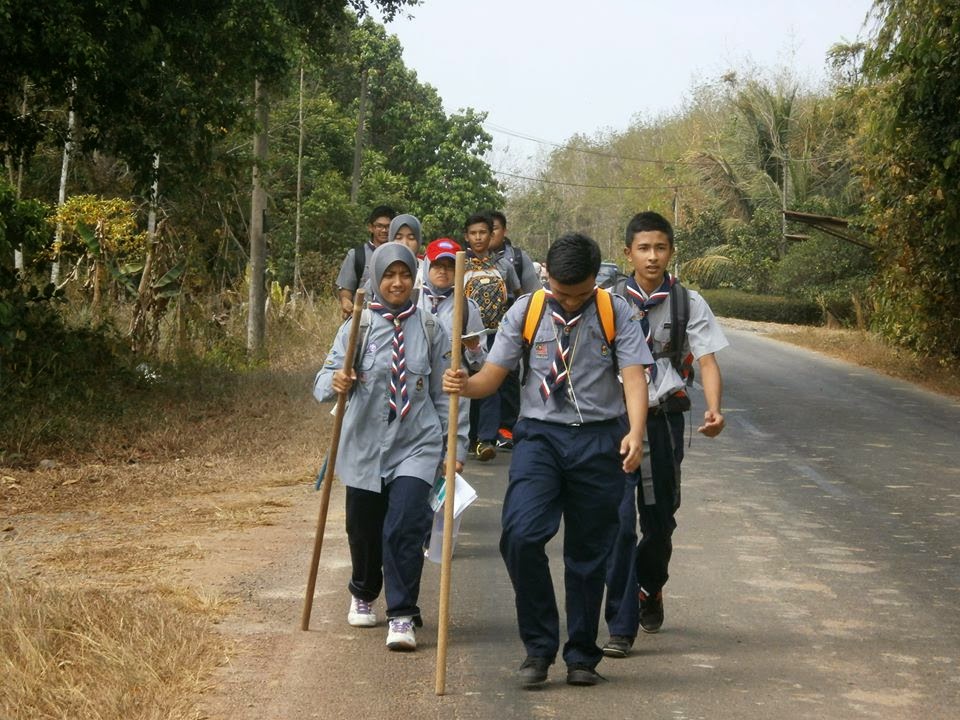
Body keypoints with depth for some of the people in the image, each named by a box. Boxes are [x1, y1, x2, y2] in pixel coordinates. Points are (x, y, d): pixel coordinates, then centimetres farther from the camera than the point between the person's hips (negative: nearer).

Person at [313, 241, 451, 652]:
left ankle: (402, 617, -7)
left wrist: (451, 448, 5)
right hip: (365, 446, 1)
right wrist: (336, 382, -29)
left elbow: (442, 394, 8)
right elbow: (323, 382, -6)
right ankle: (363, 595, 42)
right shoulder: (358, 327, -1)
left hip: (416, 446, -1)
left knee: (405, 529, -15)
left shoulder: (430, 329, 2)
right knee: (364, 531, 14)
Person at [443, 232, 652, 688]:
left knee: (588, 551, 7)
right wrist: (464, 385, -21)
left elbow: (634, 376, -10)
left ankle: (582, 655, 23)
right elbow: (493, 376, 3)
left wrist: (635, 433, -27)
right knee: (521, 535, -19)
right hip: (540, 433, 0)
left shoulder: (617, 314, 0)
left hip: (599, 439, 0)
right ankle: (538, 647, -3)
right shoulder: (525, 312, 3)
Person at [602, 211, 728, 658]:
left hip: (664, 420, 2)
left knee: (660, 520, 13)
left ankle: (650, 589, 44)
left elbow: (707, 360, -2)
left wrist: (714, 409, -20)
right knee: (619, 521, -10)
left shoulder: (689, 304, 3)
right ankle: (621, 627, -5)